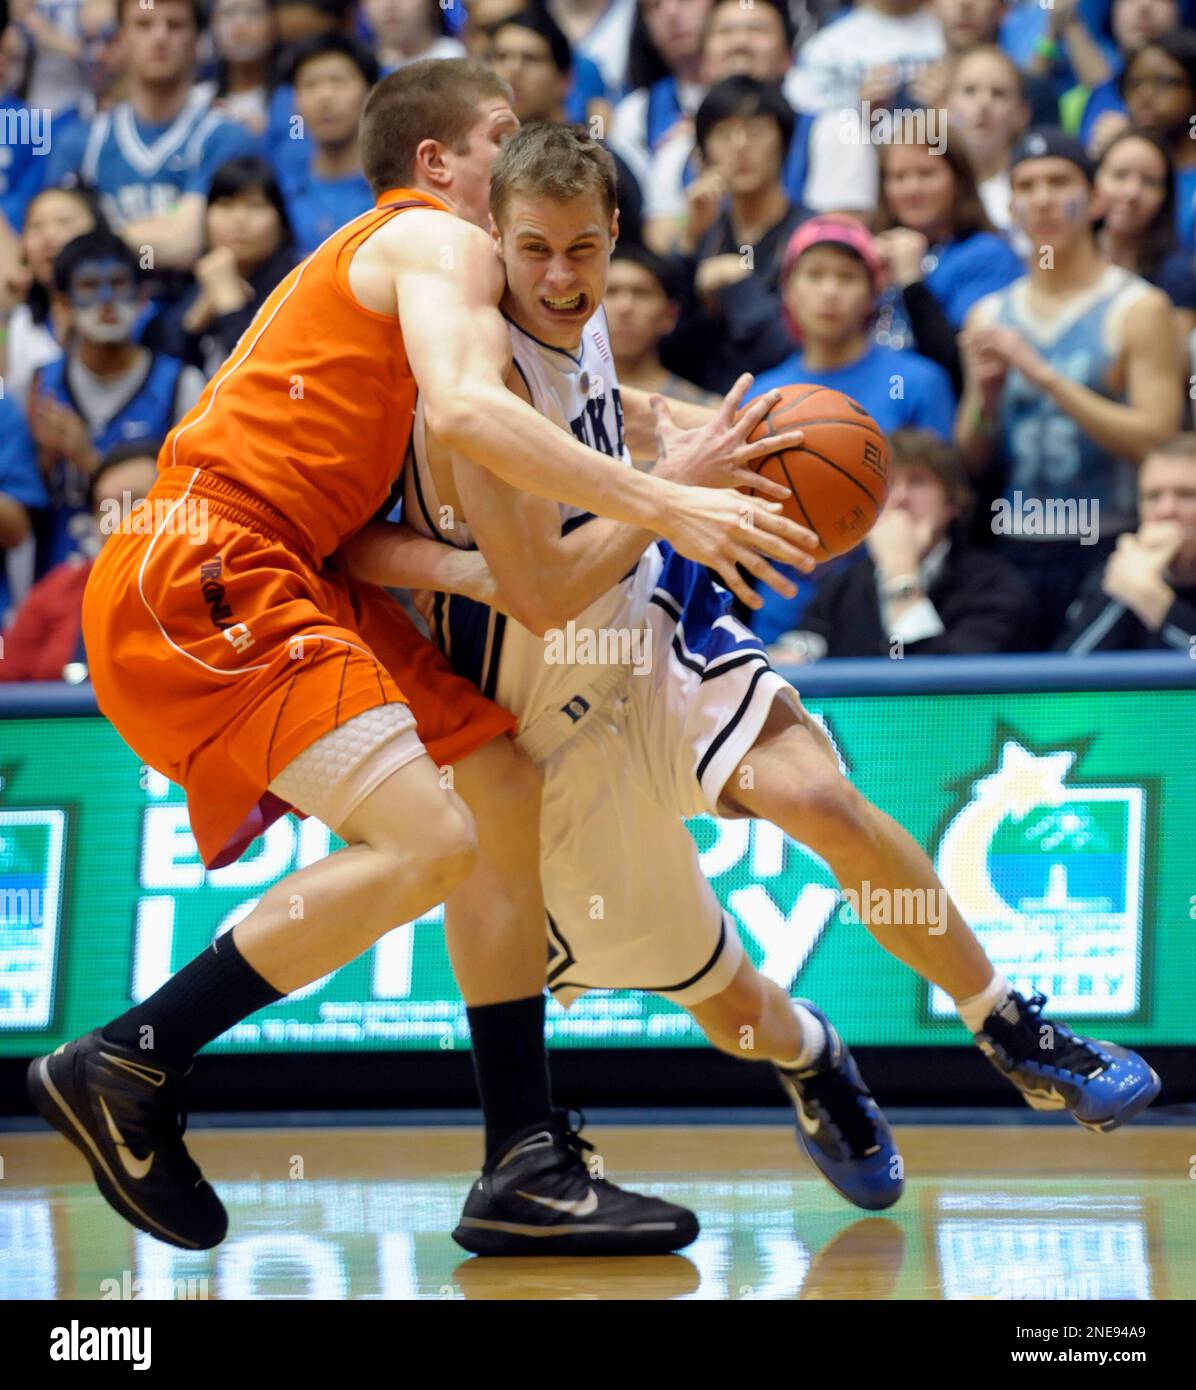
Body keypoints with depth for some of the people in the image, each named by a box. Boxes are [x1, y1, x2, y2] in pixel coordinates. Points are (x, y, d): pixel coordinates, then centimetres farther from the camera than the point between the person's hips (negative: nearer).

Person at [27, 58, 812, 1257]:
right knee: (426, 838, -21)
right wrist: (664, 506, -23)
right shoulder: (442, 241, -2)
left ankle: (527, 1165, 8)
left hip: (283, 576, 11)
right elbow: (465, 408, -22)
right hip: (203, 570, -11)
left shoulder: (369, 260, 29)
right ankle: (128, 1067, -12)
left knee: (506, 802, 9)